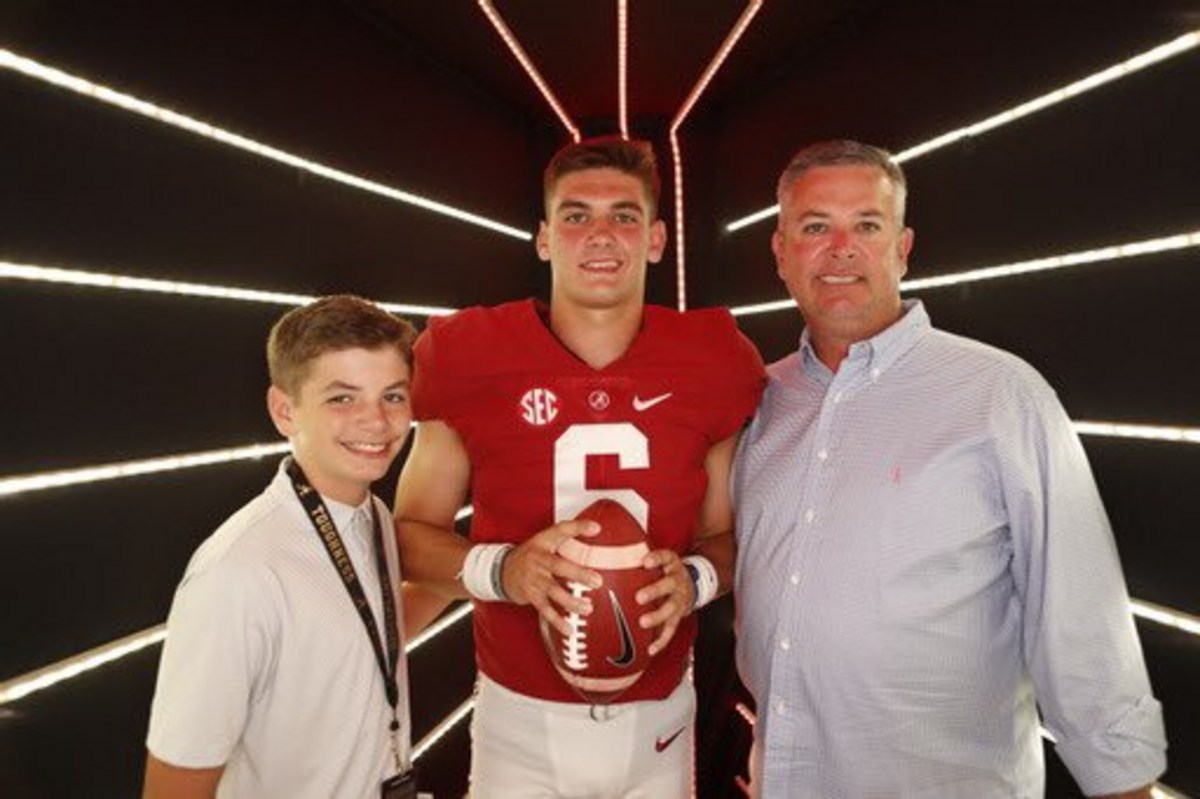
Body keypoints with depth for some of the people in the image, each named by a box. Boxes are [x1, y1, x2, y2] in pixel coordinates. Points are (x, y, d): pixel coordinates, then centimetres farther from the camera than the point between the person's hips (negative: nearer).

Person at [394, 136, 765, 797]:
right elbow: (411, 531, -2)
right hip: (522, 719, -1)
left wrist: (695, 580, -16)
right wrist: (501, 570, -21)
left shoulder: (710, 365, -7)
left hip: (658, 717, 2)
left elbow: (728, 534, 5)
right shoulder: (472, 360, -11)